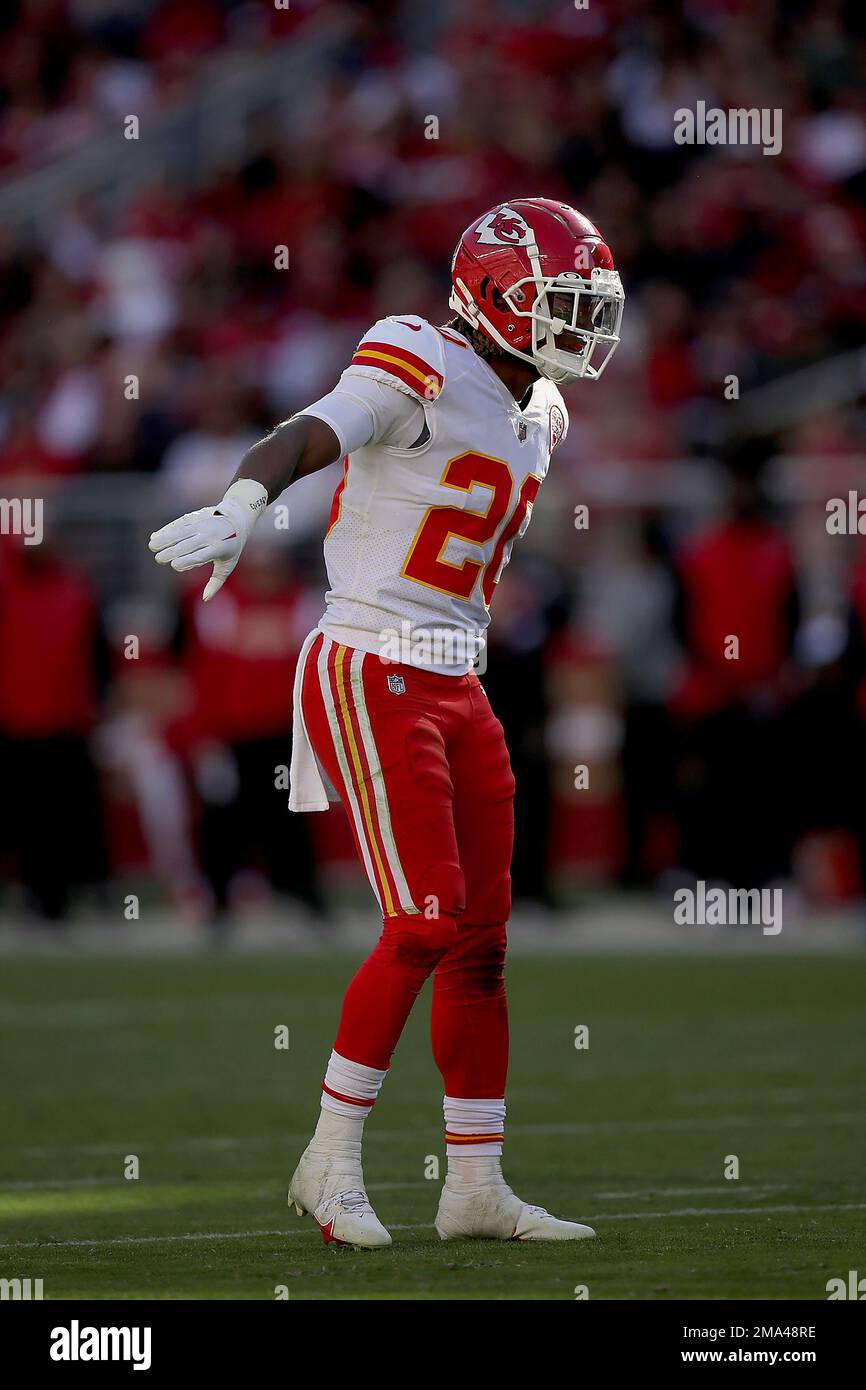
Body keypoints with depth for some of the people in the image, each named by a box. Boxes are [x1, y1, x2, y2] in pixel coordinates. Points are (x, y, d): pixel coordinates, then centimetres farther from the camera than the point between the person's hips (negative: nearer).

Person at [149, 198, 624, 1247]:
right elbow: (310, 435, -31)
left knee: (482, 937, 8)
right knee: (427, 924, -13)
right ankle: (332, 1162, -1)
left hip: (452, 689, 9)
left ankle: (476, 1189, 15)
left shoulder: (535, 413, 14)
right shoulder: (421, 369, -13)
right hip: (369, 678, -9)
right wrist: (239, 506, -50)